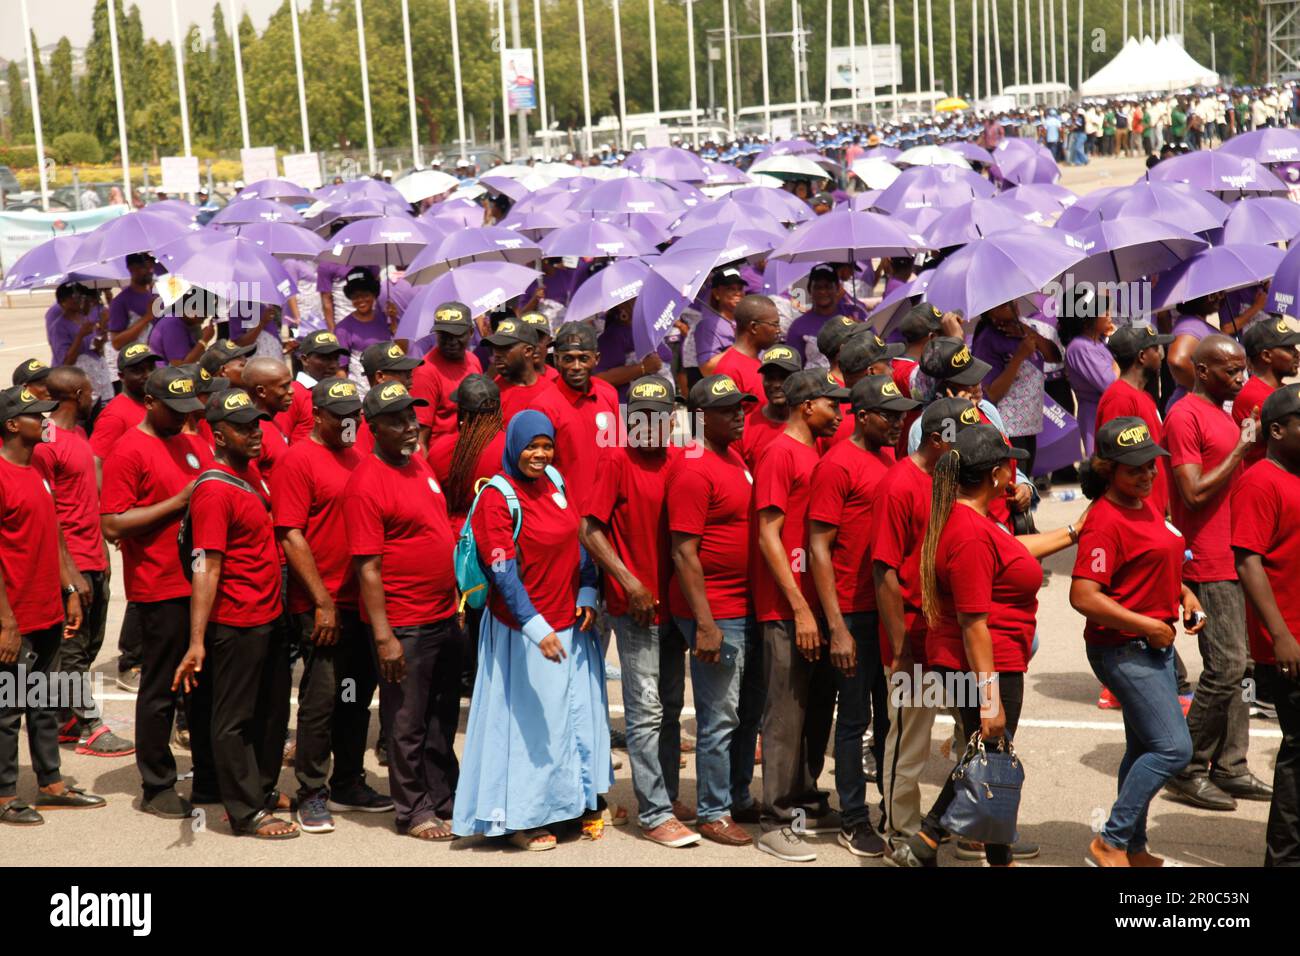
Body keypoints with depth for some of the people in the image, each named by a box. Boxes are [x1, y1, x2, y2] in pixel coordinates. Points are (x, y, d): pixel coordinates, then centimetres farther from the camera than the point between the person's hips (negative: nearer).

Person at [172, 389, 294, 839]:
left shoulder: (251, 470, 6)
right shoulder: (214, 490, -20)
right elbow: (206, 569, -25)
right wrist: (197, 642, -29)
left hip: (270, 616, 9)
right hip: (237, 623, -9)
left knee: (273, 710, 20)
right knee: (235, 718, 4)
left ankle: (264, 788, 35)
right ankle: (246, 813, 13)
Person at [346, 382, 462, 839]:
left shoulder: (419, 463, 8)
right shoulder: (367, 483, -17)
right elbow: (367, 567, -19)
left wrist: (460, 602, 16)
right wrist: (384, 636, -21)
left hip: (445, 615, 8)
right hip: (405, 625, -8)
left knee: (442, 719, 18)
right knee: (407, 723, 5)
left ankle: (444, 801, 31)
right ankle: (414, 813, 18)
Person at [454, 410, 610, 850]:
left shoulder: (554, 481, 4)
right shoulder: (497, 497, -15)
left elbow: (578, 539, 14)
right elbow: (503, 571, -21)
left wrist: (587, 593, 2)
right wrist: (535, 627, -27)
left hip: (571, 623, 7)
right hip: (522, 629, -7)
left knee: (579, 713, 15)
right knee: (529, 720, 2)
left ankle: (579, 801, 30)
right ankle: (520, 819, 16)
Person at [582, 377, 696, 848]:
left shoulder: (680, 461, 5)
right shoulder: (617, 462, -9)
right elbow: (591, 531, -11)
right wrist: (631, 583, -16)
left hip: (674, 601, 6)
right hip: (635, 607, -6)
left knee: (670, 708, 14)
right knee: (646, 711, -3)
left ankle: (668, 797, 26)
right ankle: (655, 814, 2)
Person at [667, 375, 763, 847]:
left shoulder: (735, 456, 10)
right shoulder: (694, 470, -16)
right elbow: (684, 553, -19)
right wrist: (705, 623, -21)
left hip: (748, 607, 9)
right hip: (716, 612, -9)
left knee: (749, 712, 17)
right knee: (720, 717, 0)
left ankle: (739, 800, 31)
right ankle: (713, 814, 12)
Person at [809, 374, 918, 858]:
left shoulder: (891, 458, 11)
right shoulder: (837, 465, -12)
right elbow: (818, 547, -14)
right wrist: (837, 628, -17)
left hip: (893, 607, 7)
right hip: (855, 613, -7)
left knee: (892, 714, 15)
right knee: (856, 718, 3)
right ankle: (854, 821, 13)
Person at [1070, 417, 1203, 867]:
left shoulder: (1145, 504, 10)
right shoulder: (1105, 520, -21)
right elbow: (1083, 597, -27)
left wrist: (1183, 593, 10)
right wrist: (1147, 625, -21)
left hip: (1154, 645, 10)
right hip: (1124, 650, -10)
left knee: (1145, 749, 16)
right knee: (1173, 747, -13)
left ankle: (1133, 848, 28)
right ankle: (1110, 843, -4)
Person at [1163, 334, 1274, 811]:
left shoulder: (1223, 415, 19)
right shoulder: (1185, 417, -11)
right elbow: (1194, 494, -18)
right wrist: (1240, 448, -14)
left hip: (1234, 558, 10)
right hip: (1208, 562, -10)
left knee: (1233, 666, 10)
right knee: (1225, 666, -10)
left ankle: (1231, 769, 16)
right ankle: (1188, 772, -1)